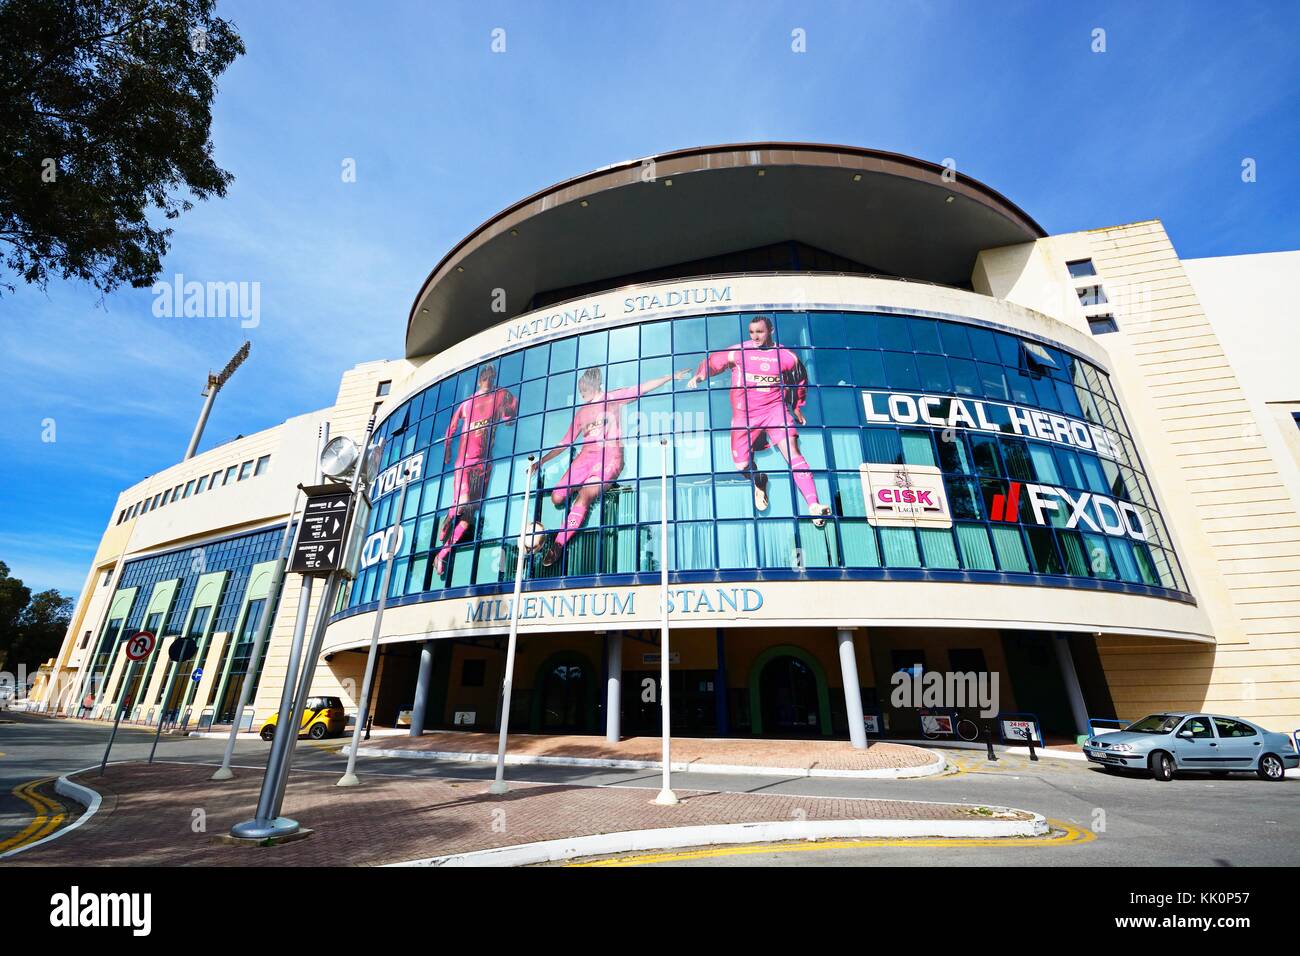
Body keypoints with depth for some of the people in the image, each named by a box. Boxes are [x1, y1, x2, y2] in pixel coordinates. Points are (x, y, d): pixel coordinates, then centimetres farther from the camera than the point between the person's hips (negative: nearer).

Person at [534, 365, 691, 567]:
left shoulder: (613, 399, 13)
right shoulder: (581, 412, 24)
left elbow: (642, 388, 7)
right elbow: (566, 442, 24)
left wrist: (672, 376, 1)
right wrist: (541, 461, 20)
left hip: (609, 457, -4)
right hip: (585, 456, 5)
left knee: (585, 496, -27)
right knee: (557, 497, -16)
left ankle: (558, 545, -21)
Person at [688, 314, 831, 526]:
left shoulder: (786, 356, 2)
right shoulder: (739, 351, -2)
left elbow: (800, 379, 19)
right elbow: (712, 362, 3)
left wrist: (797, 408, 24)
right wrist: (699, 375, -17)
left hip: (775, 408, -1)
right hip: (745, 414, 1)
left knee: (792, 453, -17)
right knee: (742, 466, -2)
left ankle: (814, 506, -18)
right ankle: (758, 481, 33)